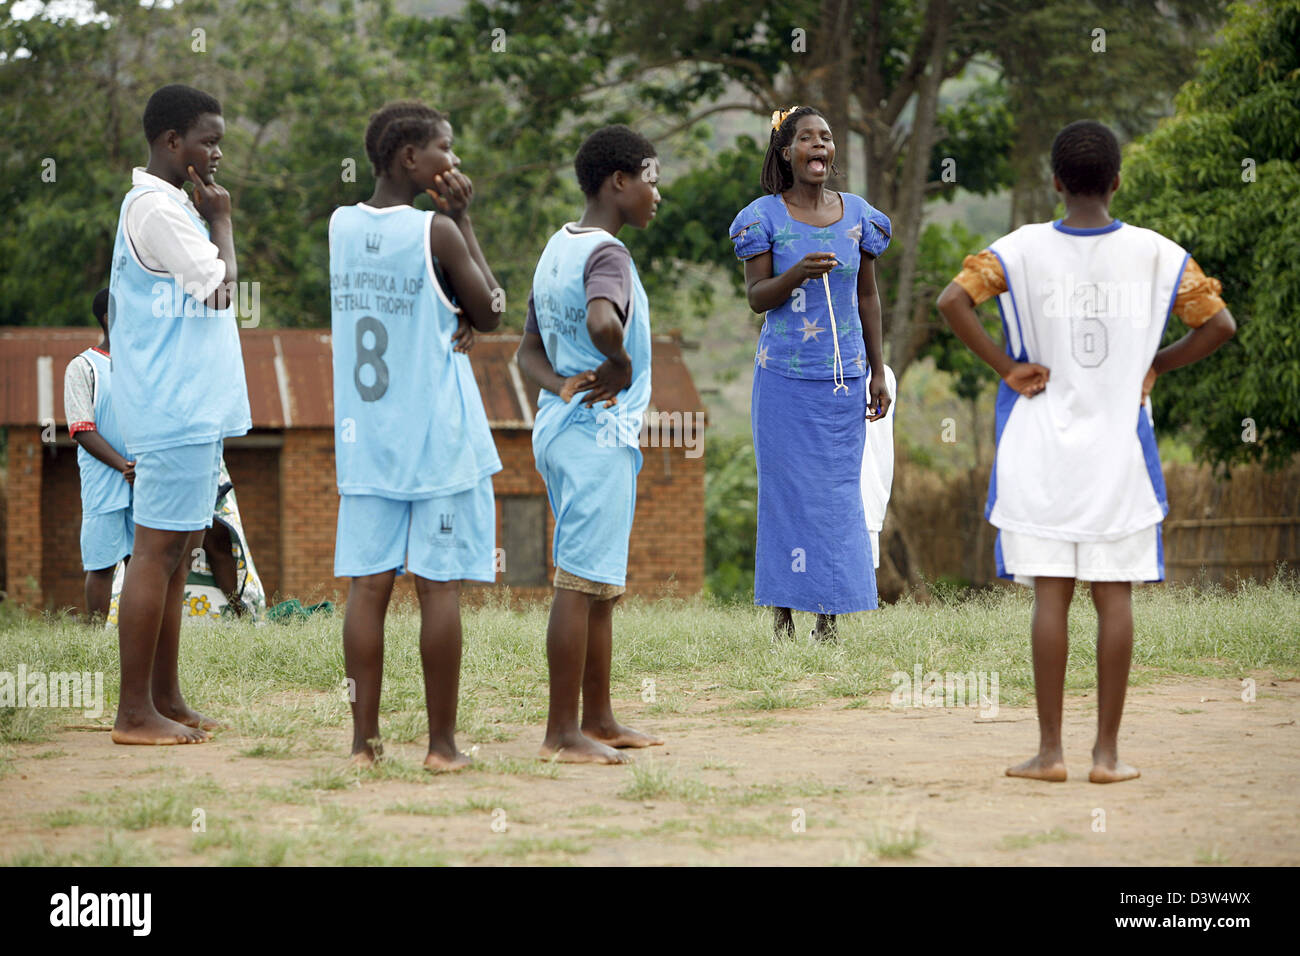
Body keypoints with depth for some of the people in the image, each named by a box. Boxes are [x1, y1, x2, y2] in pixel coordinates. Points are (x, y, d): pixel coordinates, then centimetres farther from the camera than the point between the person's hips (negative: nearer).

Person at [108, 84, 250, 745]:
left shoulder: (166, 205, 18)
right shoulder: (157, 208, -14)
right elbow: (219, 287, -14)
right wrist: (222, 220, -3)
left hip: (192, 409, 11)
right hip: (175, 410, -11)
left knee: (176, 552, 12)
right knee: (158, 551, -9)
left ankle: (165, 699, 17)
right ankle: (135, 712, -7)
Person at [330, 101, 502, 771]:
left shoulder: (341, 225, 6)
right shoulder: (437, 232, -11)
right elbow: (490, 315, 1)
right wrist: (462, 219, 2)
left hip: (365, 436, 5)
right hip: (440, 439, -5)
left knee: (368, 585, 3)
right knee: (439, 587, -1)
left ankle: (364, 741, 3)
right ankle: (443, 744, 2)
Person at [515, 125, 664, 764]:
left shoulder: (558, 249, 15)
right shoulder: (608, 255, -15)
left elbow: (529, 350, 16)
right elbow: (602, 322, -36)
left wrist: (566, 386, -2)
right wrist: (620, 365, -17)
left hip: (559, 425, 10)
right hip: (601, 435, -10)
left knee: (601, 586, 16)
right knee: (582, 583, -7)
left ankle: (598, 719, 23)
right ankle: (562, 732, -5)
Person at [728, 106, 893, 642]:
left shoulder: (857, 215, 6)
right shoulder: (766, 217, -2)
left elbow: (867, 297, 12)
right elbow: (757, 298, -4)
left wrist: (877, 372, 10)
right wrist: (797, 274, -23)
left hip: (844, 377, 3)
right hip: (785, 377, -2)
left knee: (839, 492, 3)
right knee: (787, 491, -2)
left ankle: (829, 618, 8)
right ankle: (782, 615, 4)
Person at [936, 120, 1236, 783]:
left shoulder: (1022, 250, -4)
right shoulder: (1156, 254, -2)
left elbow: (952, 301, -16)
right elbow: (1219, 324, -2)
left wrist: (1007, 367, -7)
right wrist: (1156, 364, 8)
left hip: (1042, 454, 0)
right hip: (1120, 451, 0)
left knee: (1050, 597, 2)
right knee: (1114, 597, 3)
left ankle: (1049, 750, 2)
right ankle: (1108, 752, 4)